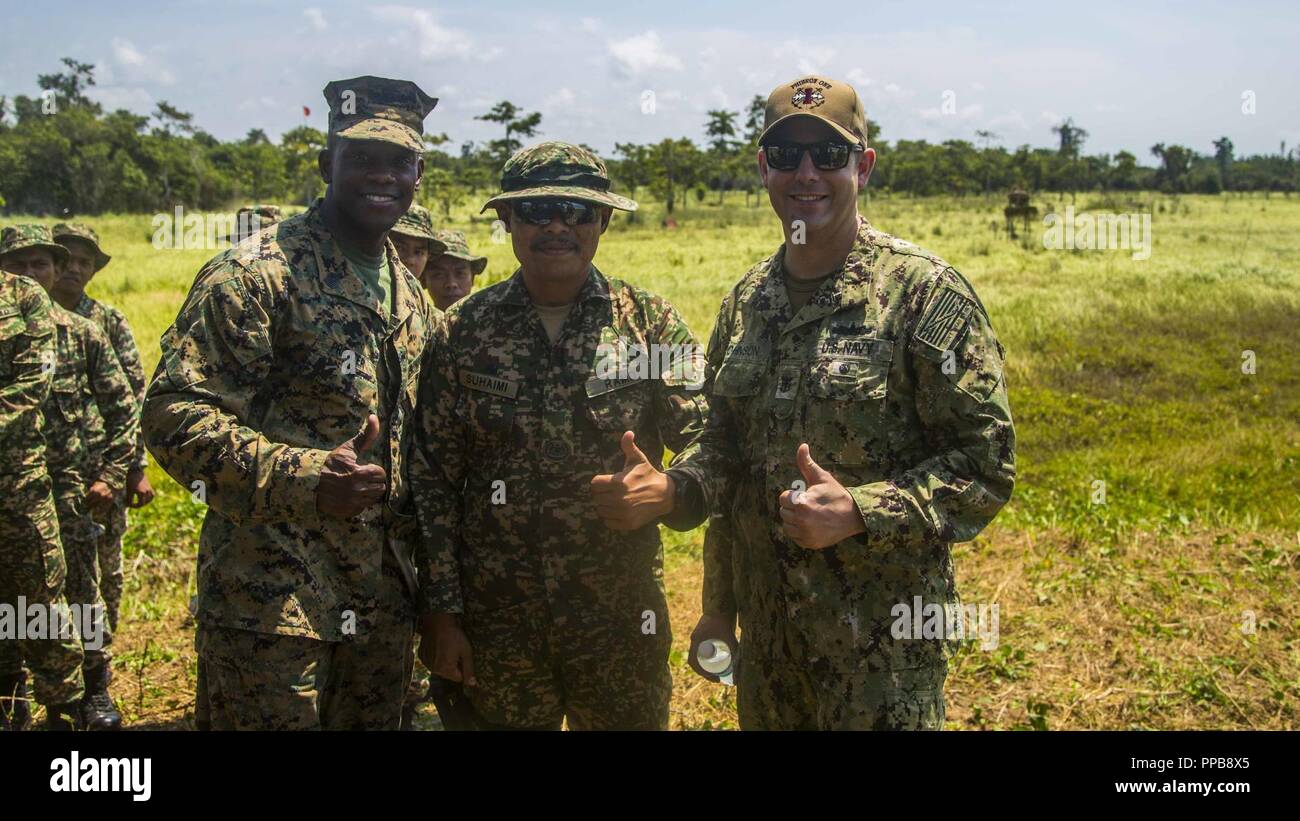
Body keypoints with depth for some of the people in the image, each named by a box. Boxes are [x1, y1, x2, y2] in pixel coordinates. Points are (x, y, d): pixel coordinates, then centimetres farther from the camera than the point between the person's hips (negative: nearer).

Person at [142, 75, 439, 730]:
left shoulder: (411, 295, 13)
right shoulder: (257, 274, -11)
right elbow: (172, 414, -18)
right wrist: (305, 478, -28)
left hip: (384, 602, 7)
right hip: (272, 606, -7)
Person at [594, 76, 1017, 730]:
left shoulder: (926, 293, -12)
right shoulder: (747, 300, 6)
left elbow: (986, 466, -12)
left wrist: (858, 511, -24)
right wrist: (718, 608, 8)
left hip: (882, 639, -5)